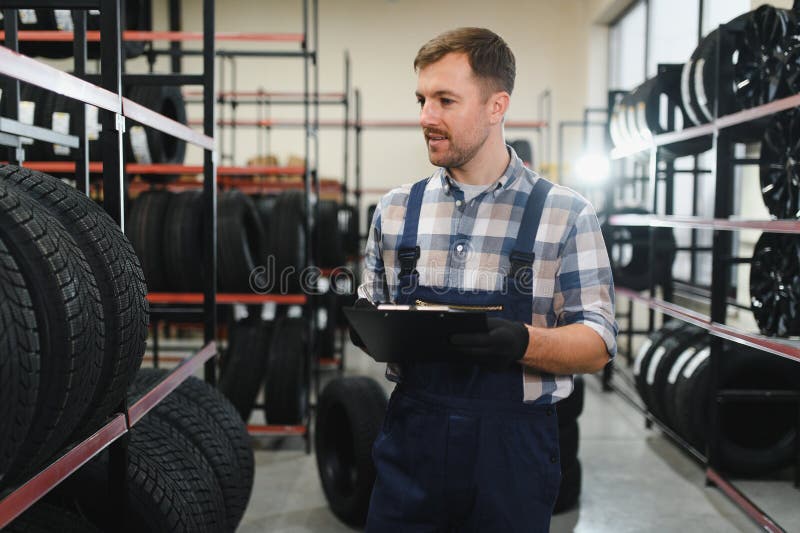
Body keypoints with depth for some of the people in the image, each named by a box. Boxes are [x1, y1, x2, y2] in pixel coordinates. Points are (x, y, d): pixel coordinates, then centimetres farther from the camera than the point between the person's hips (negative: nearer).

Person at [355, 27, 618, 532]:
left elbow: (597, 345, -6)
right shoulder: (395, 210, 6)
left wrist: (525, 342, -25)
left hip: (513, 448, -2)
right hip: (411, 439, 3)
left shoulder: (566, 214, -5)